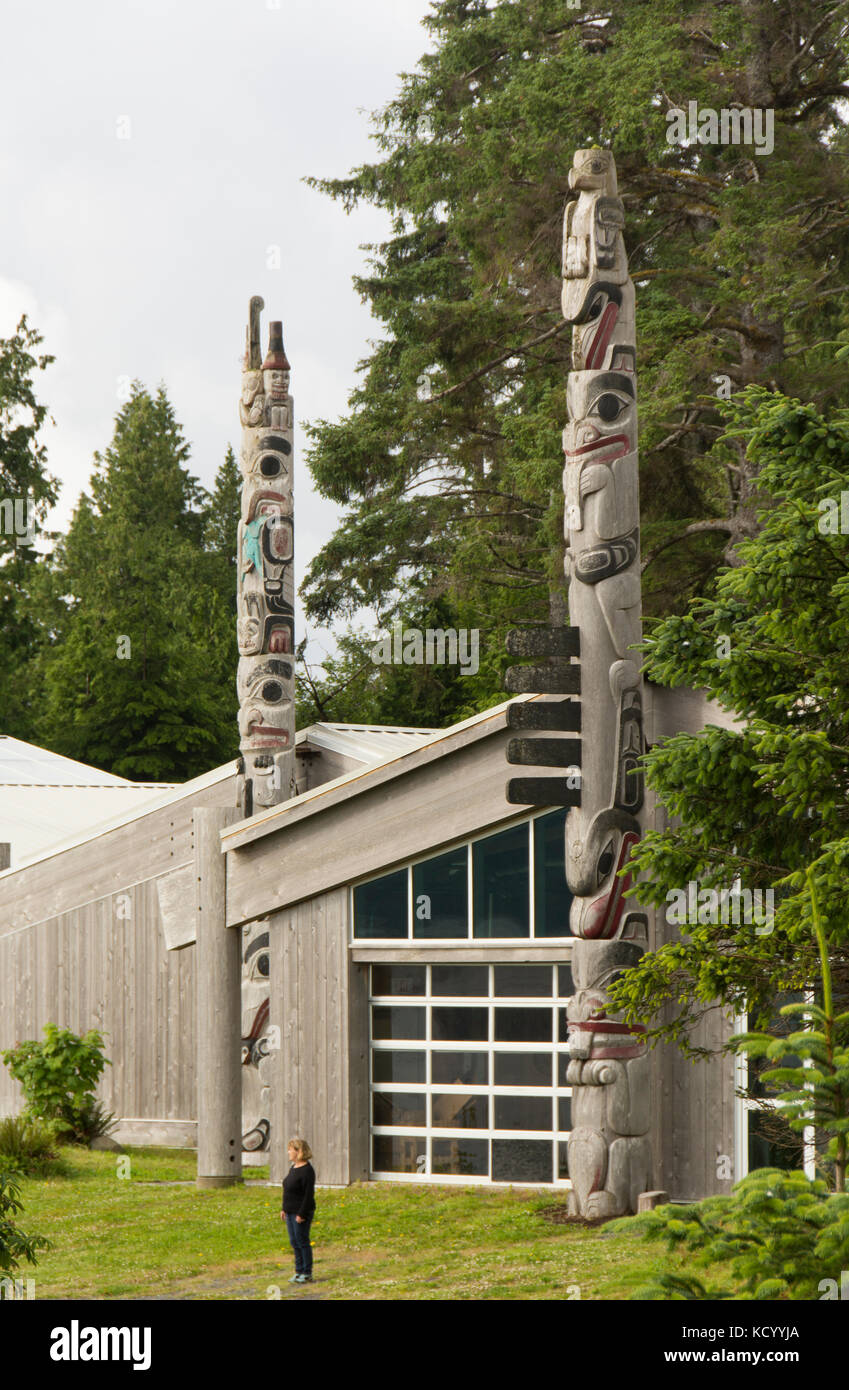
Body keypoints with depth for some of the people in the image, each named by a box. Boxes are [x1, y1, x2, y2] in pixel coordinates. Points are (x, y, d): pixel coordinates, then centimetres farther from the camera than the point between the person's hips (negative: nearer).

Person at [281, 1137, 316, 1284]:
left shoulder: (307, 1170, -17)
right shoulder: (293, 1168, 12)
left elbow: (309, 1194, -19)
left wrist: (302, 1214, -20)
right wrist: (284, 1209, 14)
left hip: (301, 1212, -9)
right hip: (291, 1211, 9)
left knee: (302, 1242, -3)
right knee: (294, 1242, 12)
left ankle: (307, 1274, 5)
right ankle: (299, 1271, 20)